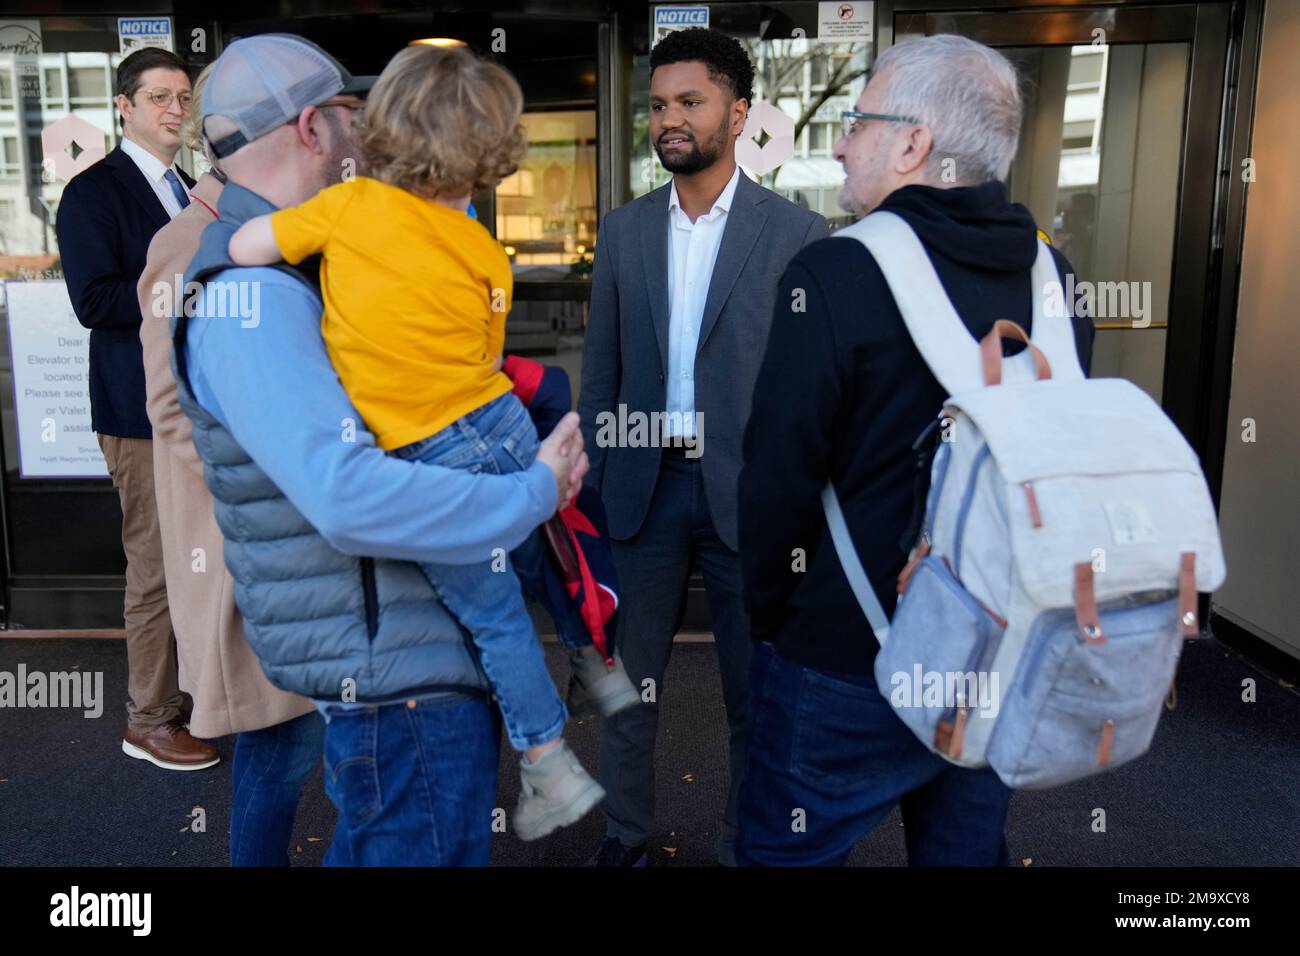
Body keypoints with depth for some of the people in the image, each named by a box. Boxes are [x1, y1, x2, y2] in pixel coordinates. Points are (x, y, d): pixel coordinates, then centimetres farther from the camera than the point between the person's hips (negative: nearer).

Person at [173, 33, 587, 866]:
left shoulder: (300, 274, 13)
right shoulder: (250, 298, -20)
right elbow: (350, 497, -31)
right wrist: (533, 493, -21)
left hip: (424, 652, 10)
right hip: (397, 676, -10)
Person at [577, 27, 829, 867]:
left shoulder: (797, 234, -4)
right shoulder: (624, 230, 6)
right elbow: (600, 372, 8)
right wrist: (589, 484, 6)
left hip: (747, 494, -2)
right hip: (644, 487, 3)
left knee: (755, 691, 12)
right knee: (632, 675, 15)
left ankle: (747, 844, 33)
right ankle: (626, 834, 35)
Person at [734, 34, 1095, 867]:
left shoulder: (839, 274, -18)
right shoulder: (1052, 276, 0)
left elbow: (780, 479, -17)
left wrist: (767, 619, 0)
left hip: (850, 669, -6)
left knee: (788, 852, 14)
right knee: (968, 849, 24)